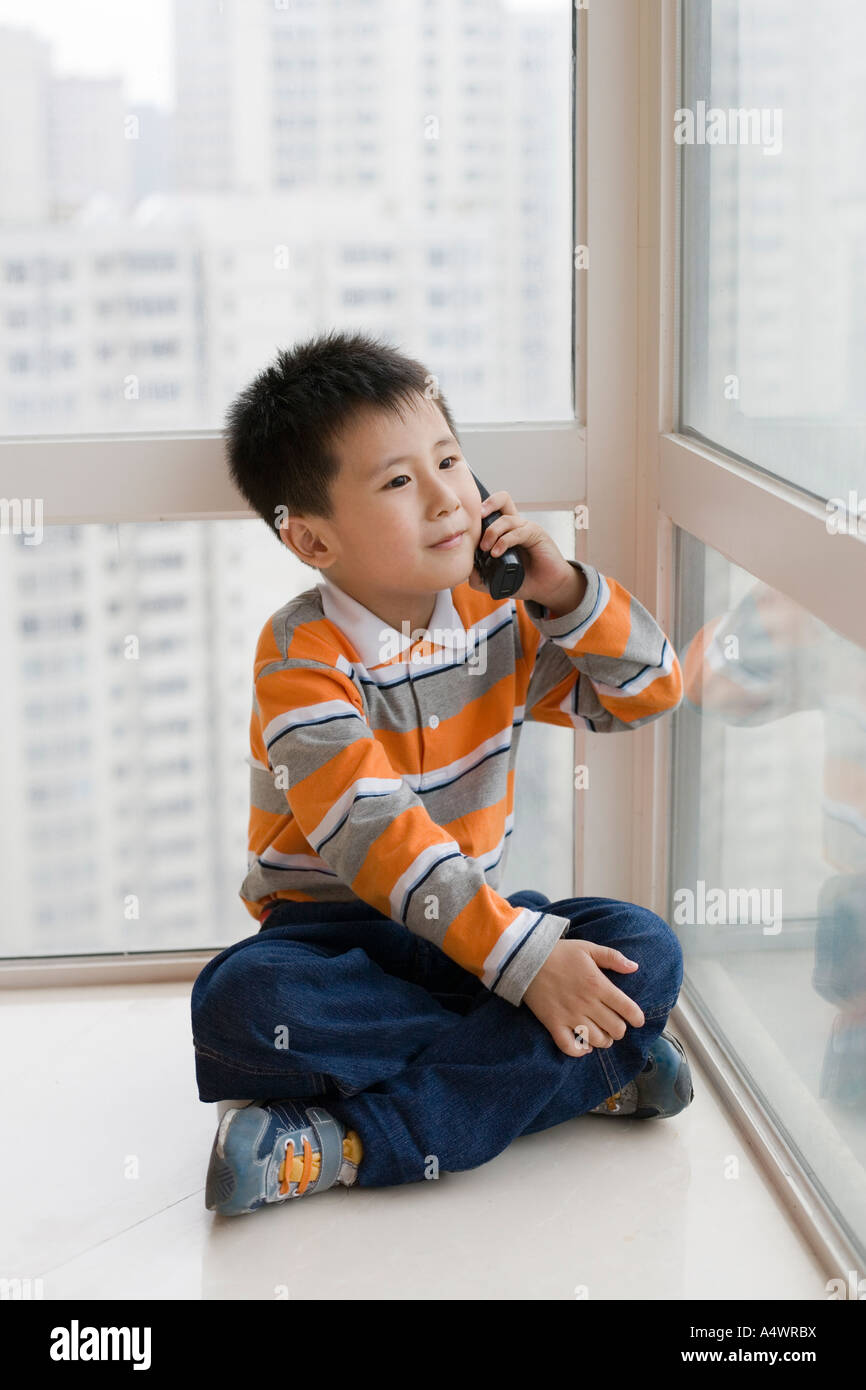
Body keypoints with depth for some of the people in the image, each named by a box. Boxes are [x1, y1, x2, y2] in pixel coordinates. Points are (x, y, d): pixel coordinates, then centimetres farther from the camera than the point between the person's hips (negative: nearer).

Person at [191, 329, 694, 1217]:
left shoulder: (497, 615, 3)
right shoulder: (302, 657, -15)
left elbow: (650, 693, 7)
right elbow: (374, 837, -26)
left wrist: (563, 592, -12)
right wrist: (523, 957, -33)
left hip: (474, 913, 5)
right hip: (334, 927, -4)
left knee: (646, 951, -20)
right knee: (239, 1005, -36)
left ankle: (345, 1145, -29)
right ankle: (580, 1072, -28)